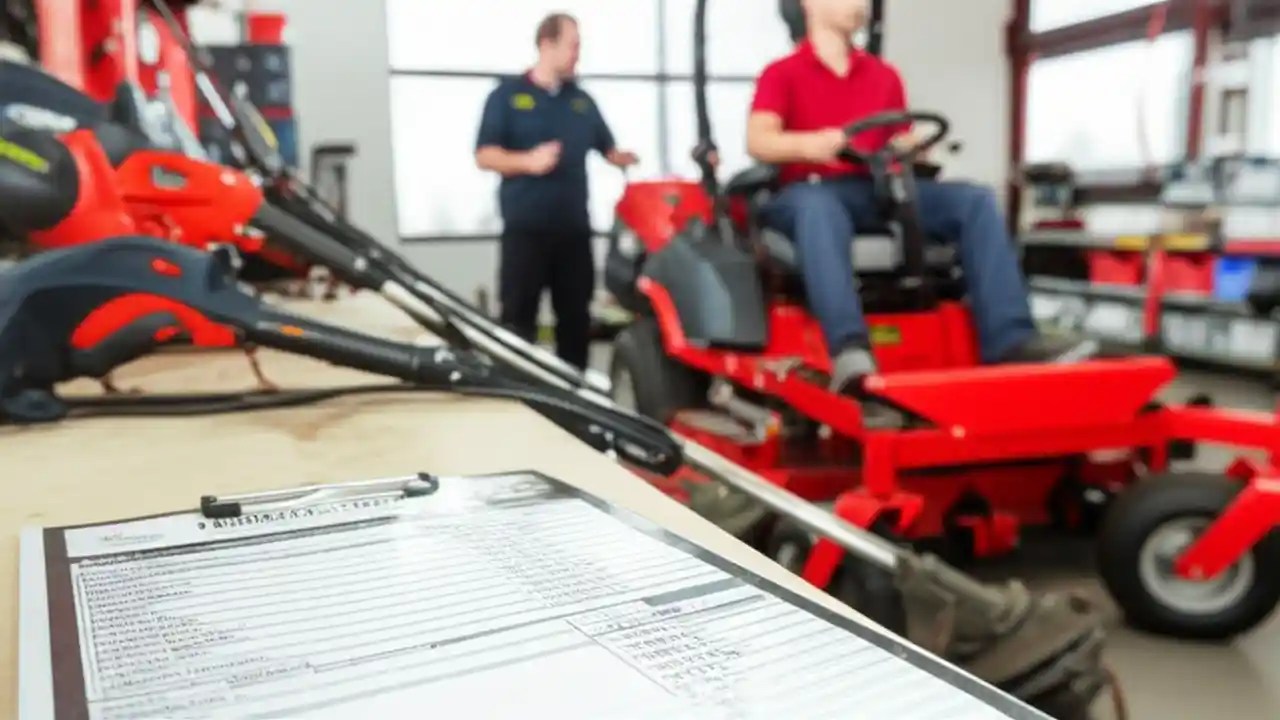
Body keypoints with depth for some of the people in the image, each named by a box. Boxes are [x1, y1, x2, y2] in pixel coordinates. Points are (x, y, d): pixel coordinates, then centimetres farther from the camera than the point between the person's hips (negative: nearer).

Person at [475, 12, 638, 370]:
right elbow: (484, 156, -3)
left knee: (576, 314, 9)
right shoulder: (507, 95, 1)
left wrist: (625, 158, -3)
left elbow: (608, 149, 19)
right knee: (518, 316, -3)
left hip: (574, 227, 5)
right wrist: (528, 161, -19)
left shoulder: (582, 101, 15)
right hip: (525, 227, -4)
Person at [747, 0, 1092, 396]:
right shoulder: (781, 74, 7)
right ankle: (849, 348, -59)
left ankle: (1009, 341, -30)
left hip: (878, 190, 5)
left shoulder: (885, 76, 22)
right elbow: (758, 141, -11)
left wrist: (911, 148, -10)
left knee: (975, 200, -16)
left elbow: (902, 143, 16)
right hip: (811, 190, -5)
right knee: (819, 208, -42)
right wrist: (807, 144, -32)